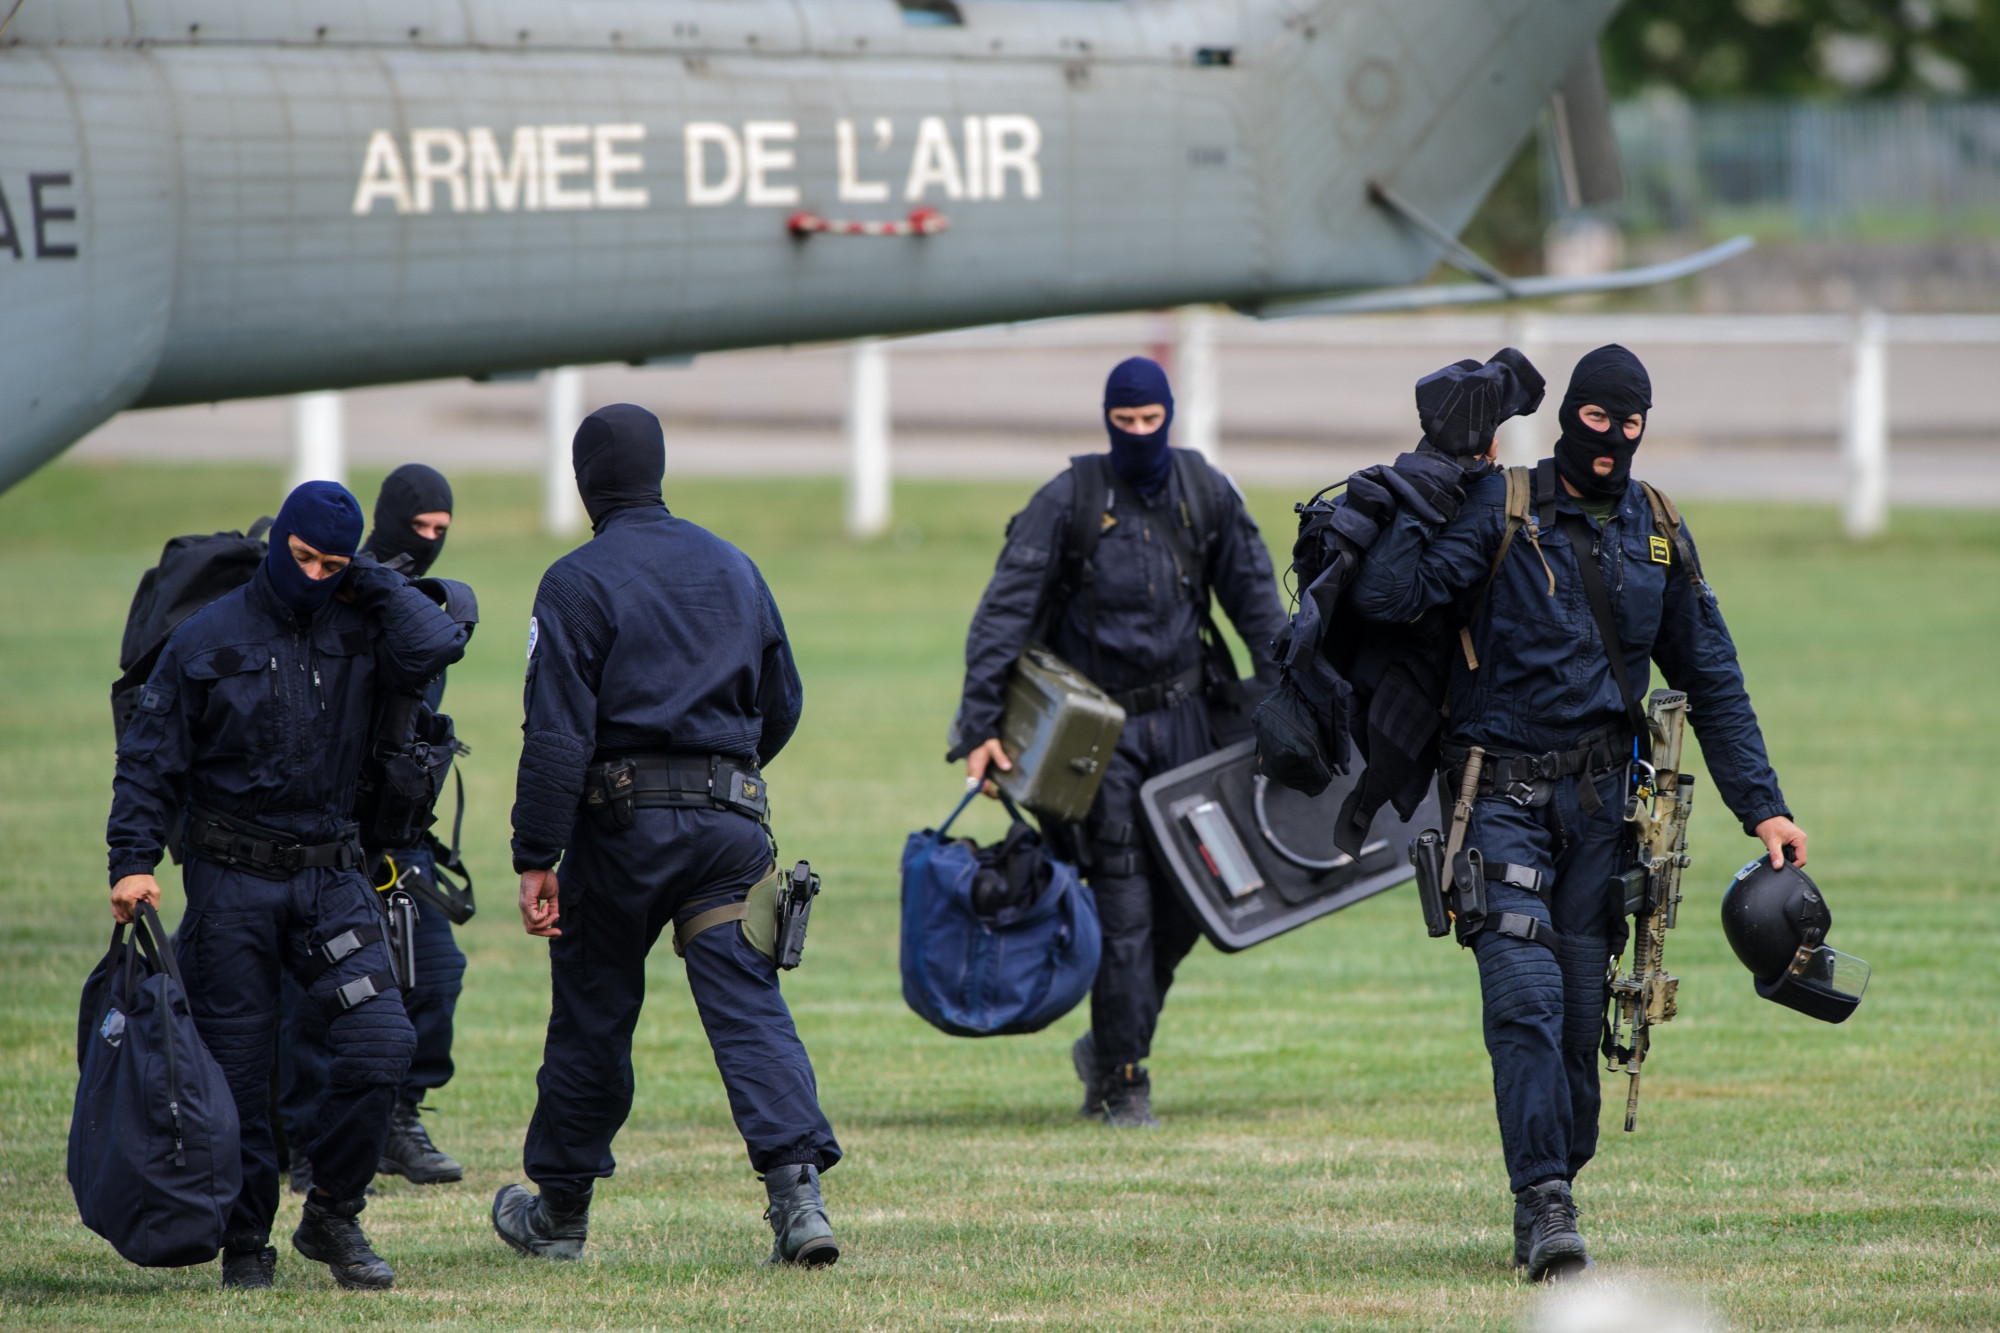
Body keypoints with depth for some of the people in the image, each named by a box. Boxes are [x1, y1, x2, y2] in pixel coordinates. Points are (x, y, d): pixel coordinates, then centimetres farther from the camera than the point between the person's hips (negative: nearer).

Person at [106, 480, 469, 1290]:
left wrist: (368, 582, -6)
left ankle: (333, 1216, 5)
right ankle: (245, 1244, 13)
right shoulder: (208, 638, -1)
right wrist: (134, 860, -10)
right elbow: (149, 758, 1)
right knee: (237, 1071, 0)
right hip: (230, 881, -2)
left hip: (328, 877, 2)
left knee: (381, 1044, -12)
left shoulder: (359, 631, 5)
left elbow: (437, 647, -15)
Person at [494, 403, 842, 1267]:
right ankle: (797, 1188, -21)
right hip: (731, 822, 3)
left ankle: (558, 1210, 23)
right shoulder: (735, 570, 11)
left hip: (621, 823, -3)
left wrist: (537, 857, -12)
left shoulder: (577, 583, -6)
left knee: (592, 1016, 10)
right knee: (750, 1006, -3)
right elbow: (781, 706, 20)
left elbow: (556, 733, -12)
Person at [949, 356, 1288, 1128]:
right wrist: (979, 729, -18)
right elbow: (1004, 613, -11)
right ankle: (1124, 1079, -2)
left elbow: (1254, 600, 13)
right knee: (1122, 902, -9)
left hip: (1183, 717, 4)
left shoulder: (1205, 494, 2)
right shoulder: (1069, 502, -9)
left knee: (1185, 897, 4)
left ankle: (1108, 1045, 23)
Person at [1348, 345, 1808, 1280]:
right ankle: (1546, 1205, -19)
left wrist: (1761, 807, 12)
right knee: (1526, 996, -16)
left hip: (1599, 793, 4)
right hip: (1502, 790, -4)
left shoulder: (1658, 534, 8)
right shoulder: (1497, 511, -5)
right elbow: (1386, 596, -17)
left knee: (1581, 1007, 5)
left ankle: (1553, 1195, 18)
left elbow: (1711, 678, 16)